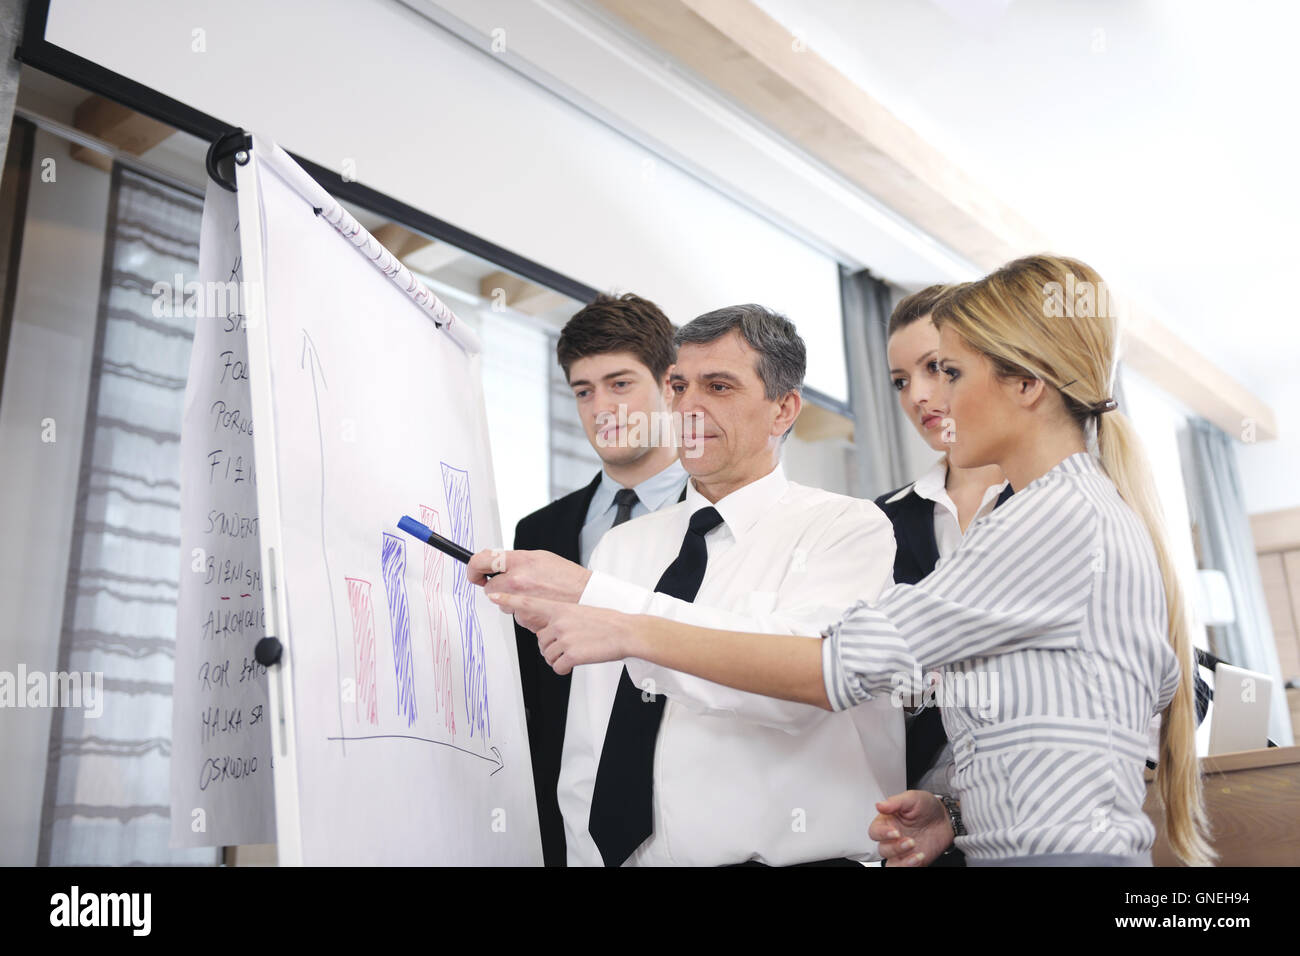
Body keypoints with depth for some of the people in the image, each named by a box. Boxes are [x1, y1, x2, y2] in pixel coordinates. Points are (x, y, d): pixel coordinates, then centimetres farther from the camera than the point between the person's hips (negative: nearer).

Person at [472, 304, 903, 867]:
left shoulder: (848, 527, -3)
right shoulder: (621, 547, 11)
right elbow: (585, 755, 11)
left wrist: (591, 595, -22)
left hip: (792, 859, -3)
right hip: (619, 853, 4)